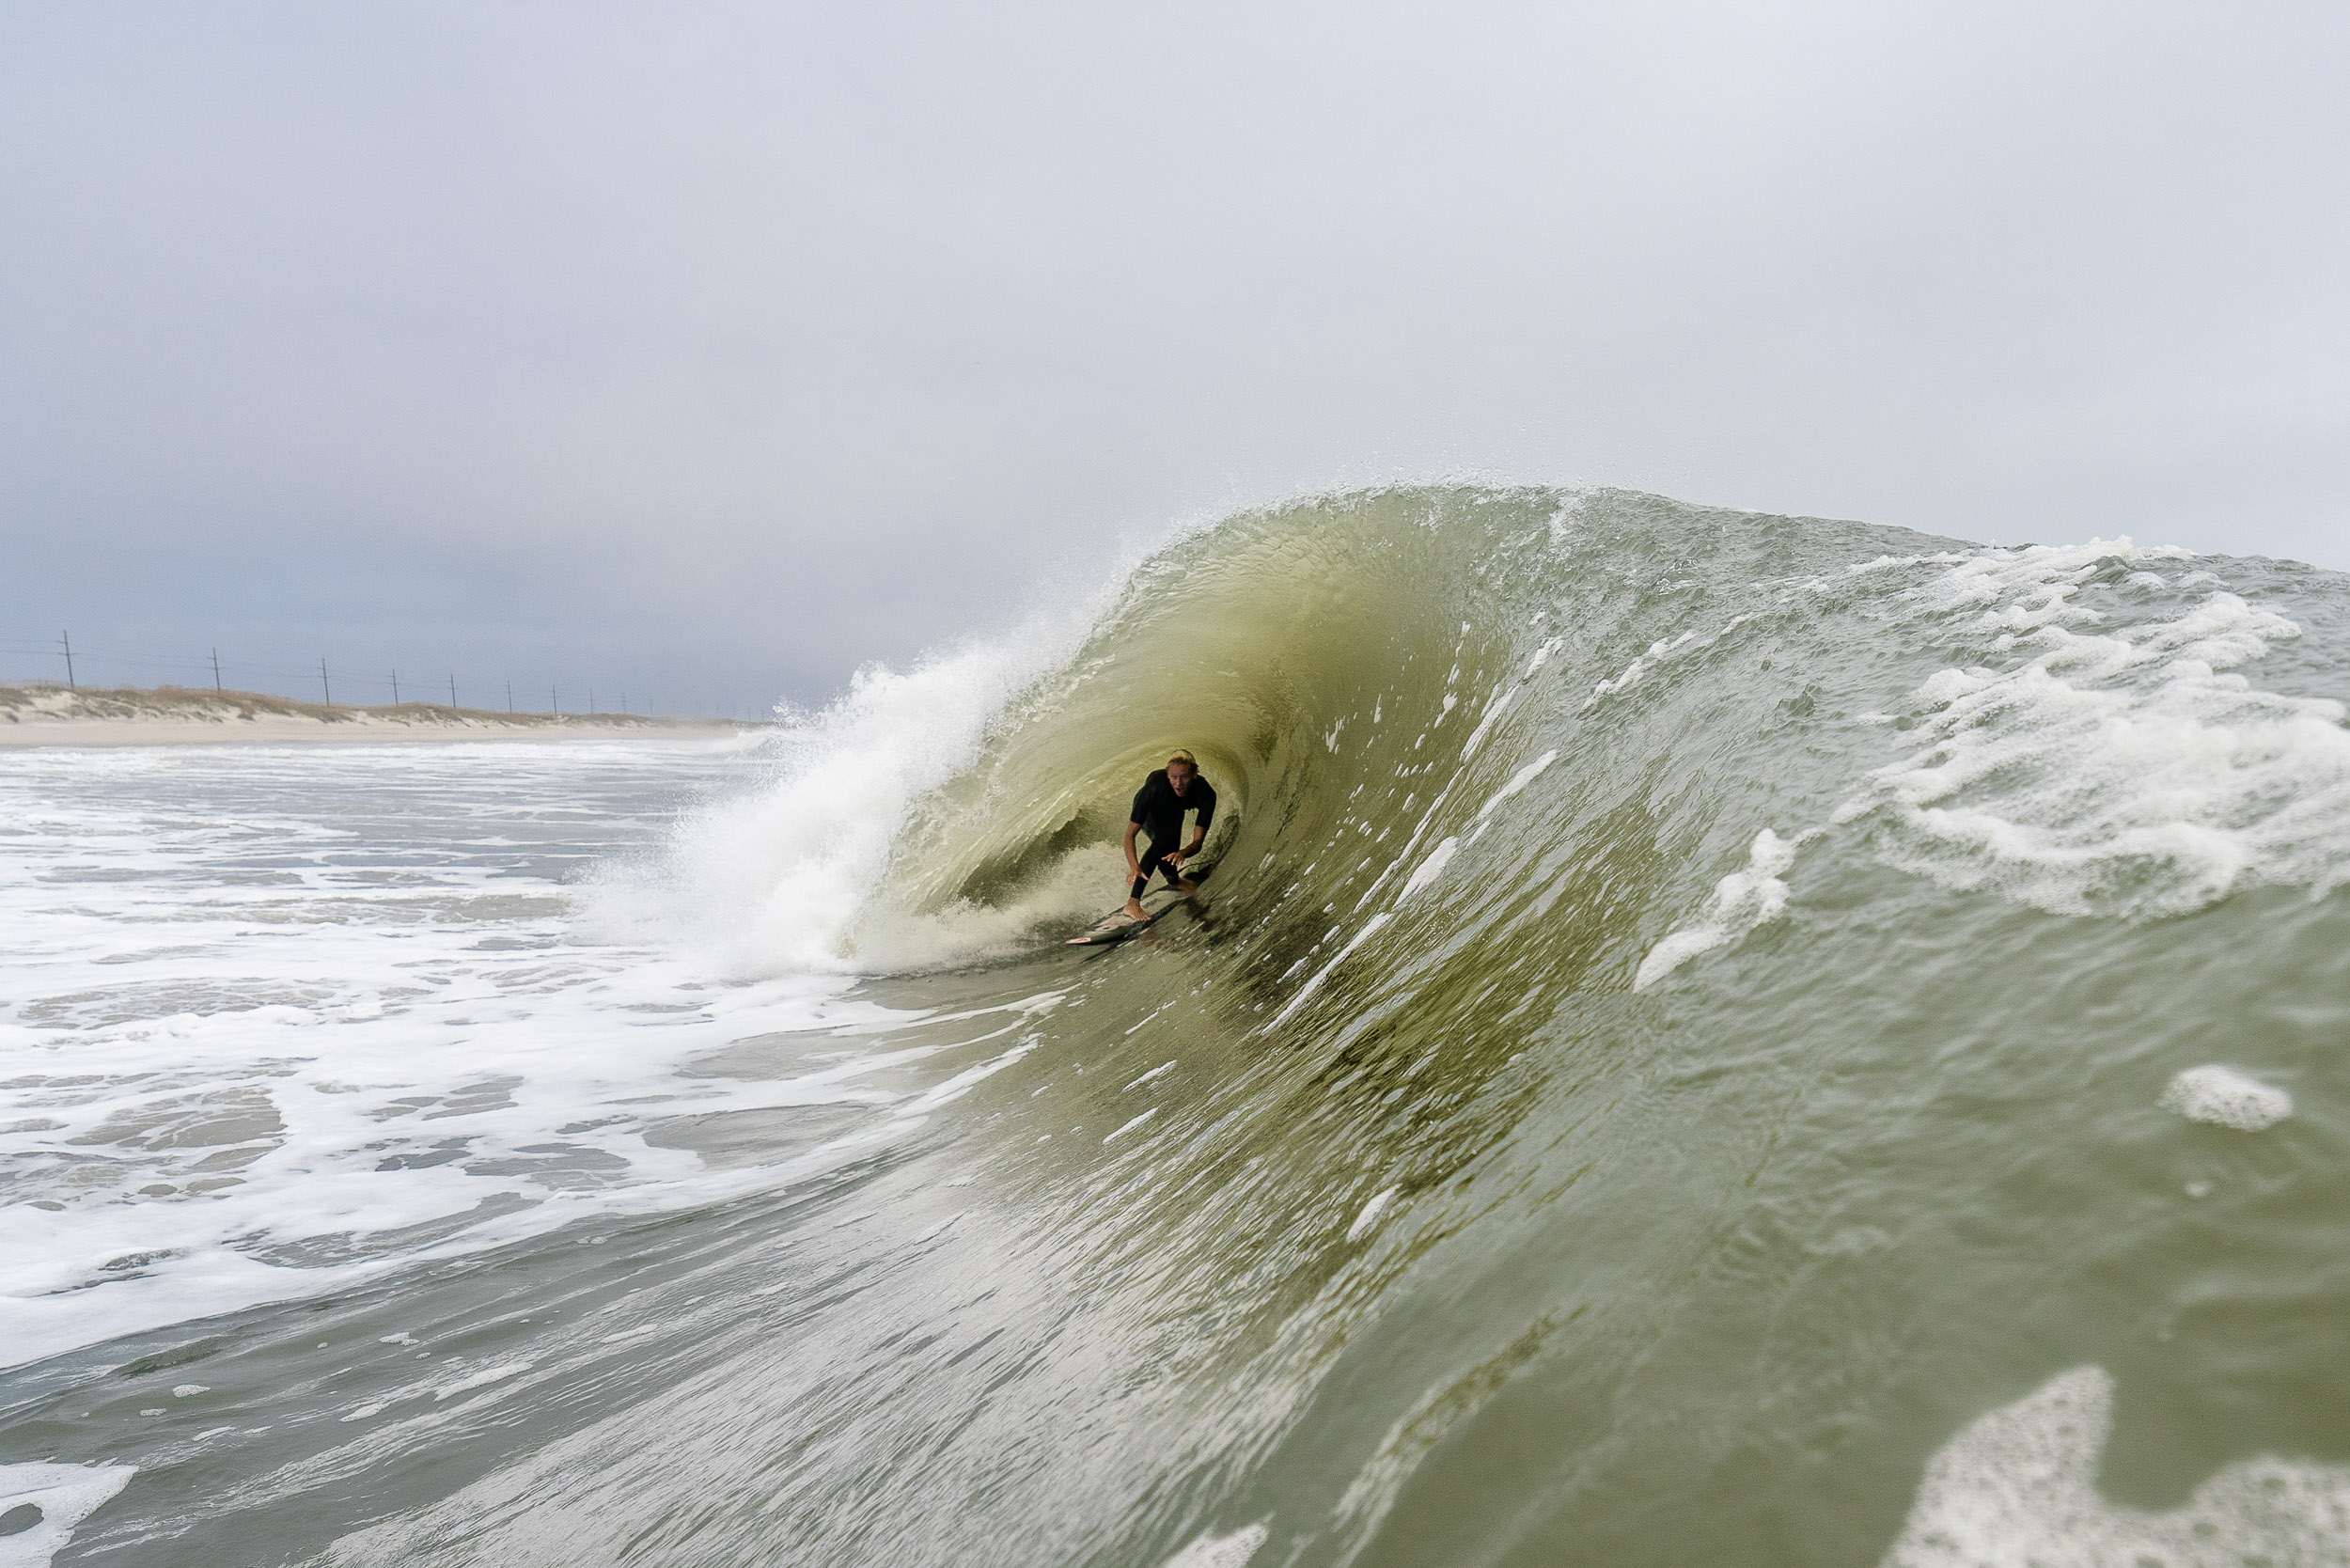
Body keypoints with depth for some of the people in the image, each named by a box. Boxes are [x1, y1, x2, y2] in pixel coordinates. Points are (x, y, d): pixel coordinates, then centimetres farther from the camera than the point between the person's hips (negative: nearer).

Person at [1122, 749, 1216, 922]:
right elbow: (1130, 833, -42)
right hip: (1150, 811, -3)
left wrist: (1183, 853, -61)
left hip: (1174, 812, 3)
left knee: (1172, 856, 18)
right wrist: (1133, 863, -59)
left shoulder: (1206, 794, -39)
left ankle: (1174, 880, 56)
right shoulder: (1154, 786, -45)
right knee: (1162, 840, -28)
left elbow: (1198, 842, -39)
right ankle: (1132, 903, -29)